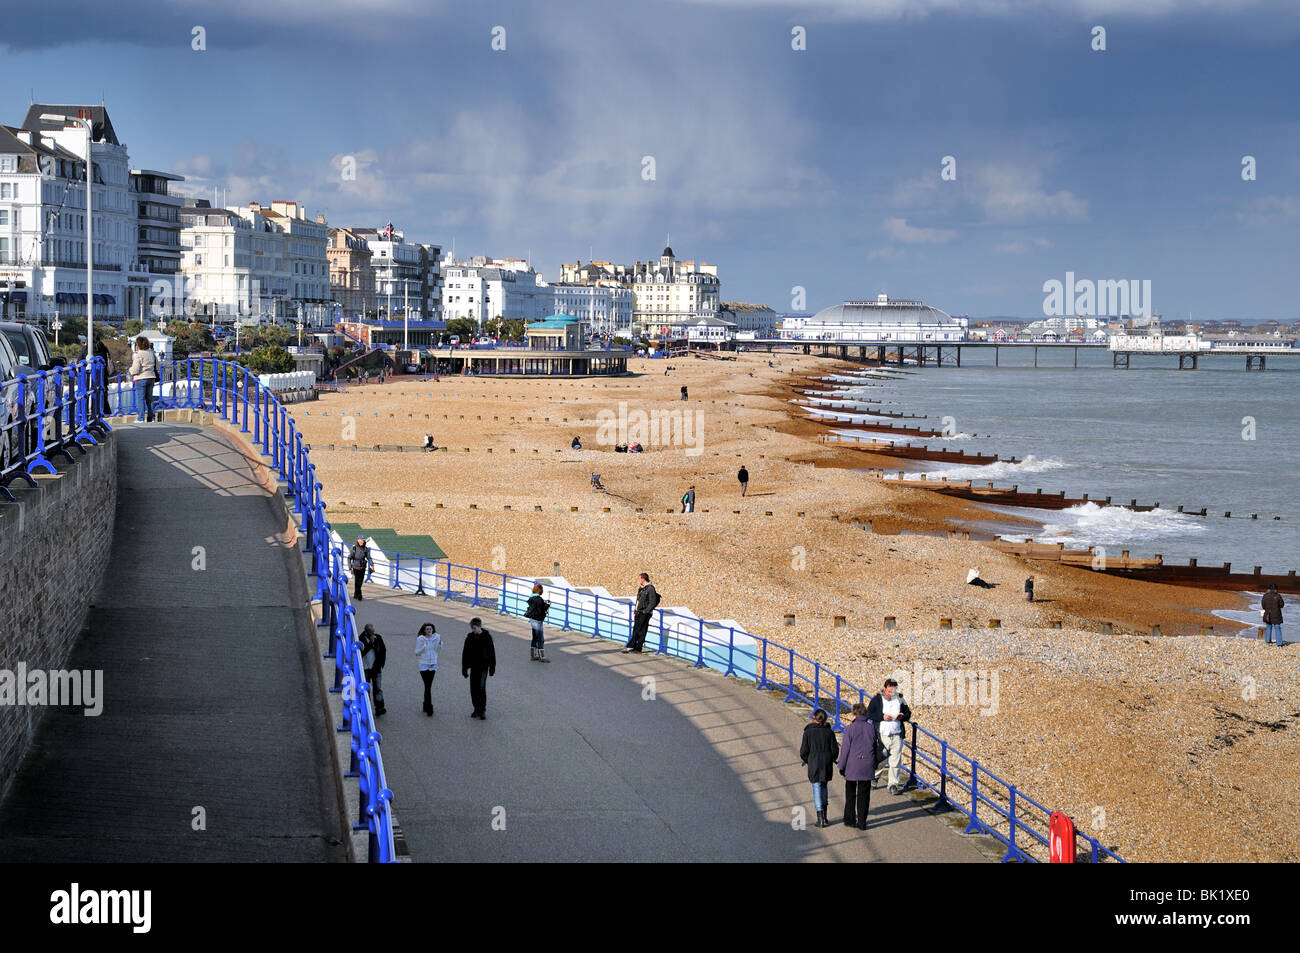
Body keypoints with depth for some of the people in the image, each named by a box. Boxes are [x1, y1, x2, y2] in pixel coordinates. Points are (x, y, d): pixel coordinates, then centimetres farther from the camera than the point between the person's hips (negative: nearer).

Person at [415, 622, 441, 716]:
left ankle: (426, 706, 24)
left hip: (433, 664, 4)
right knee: (428, 687, -10)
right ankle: (429, 708, -11)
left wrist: (440, 644, -11)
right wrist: (423, 646, -21)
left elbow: (438, 651, 7)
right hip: (424, 665, -4)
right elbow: (417, 652, -4)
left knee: (428, 686, 11)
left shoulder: (436, 637, 2)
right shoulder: (420, 639, -7)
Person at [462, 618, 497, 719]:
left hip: (483, 666, -4)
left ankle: (482, 711, -6)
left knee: (481, 687, -13)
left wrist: (492, 667, -2)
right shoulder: (470, 637, 1)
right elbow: (465, 653, 7)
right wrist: (464, 668, 5)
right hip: (473, 666, 4)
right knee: (473, 688, 5)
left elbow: (492, 652, -1)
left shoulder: (487, 636, -6)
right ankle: (476, 709, 19)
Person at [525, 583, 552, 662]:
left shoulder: (532, 598, 6)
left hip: (532, 619, 9)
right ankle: (542, 657, 5)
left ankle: (534, 655, 25)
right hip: (537, 620, -9)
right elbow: (540, 611, -23)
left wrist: (545, 603, 6)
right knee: (541, 639, 0)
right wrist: (547, 605, -10)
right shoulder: (538, 599, -22)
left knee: (535, 638, 18)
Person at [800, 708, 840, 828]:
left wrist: (807, 760, 13)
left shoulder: (808, 732, -8)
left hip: (814, 765, -3)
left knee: (817, 789, 2)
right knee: (824, 787, 18)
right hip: (827, 765, 3)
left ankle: (820, 819, -1)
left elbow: (803, 751, -7)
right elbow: (835, 750, 0)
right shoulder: (829, 732, -2)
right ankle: (824, 816, 18)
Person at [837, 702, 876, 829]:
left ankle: (850, 820, 17)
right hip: (867, 766, 3)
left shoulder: (850, 728, -12)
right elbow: (875, 747, 6)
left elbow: (845, 748, -10)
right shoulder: (871, 727, -1)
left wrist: (841, 766, -1)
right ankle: (862, 822, 8)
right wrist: (874, 765, 16)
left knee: (850, 794, 13)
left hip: (852, 766, -3)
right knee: (864, 794, 7)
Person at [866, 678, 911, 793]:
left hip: (897, 736, 2)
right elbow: (868, 714, -4)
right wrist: (882, 717, -16)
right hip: (882, 735, -2)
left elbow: (908, 713, 16)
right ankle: (874, 778, 31)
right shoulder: (877, 700, -1)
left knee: (895, 761, 0)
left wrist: (902, 716, -7)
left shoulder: (899, 699, 8)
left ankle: (893, 784, 9)